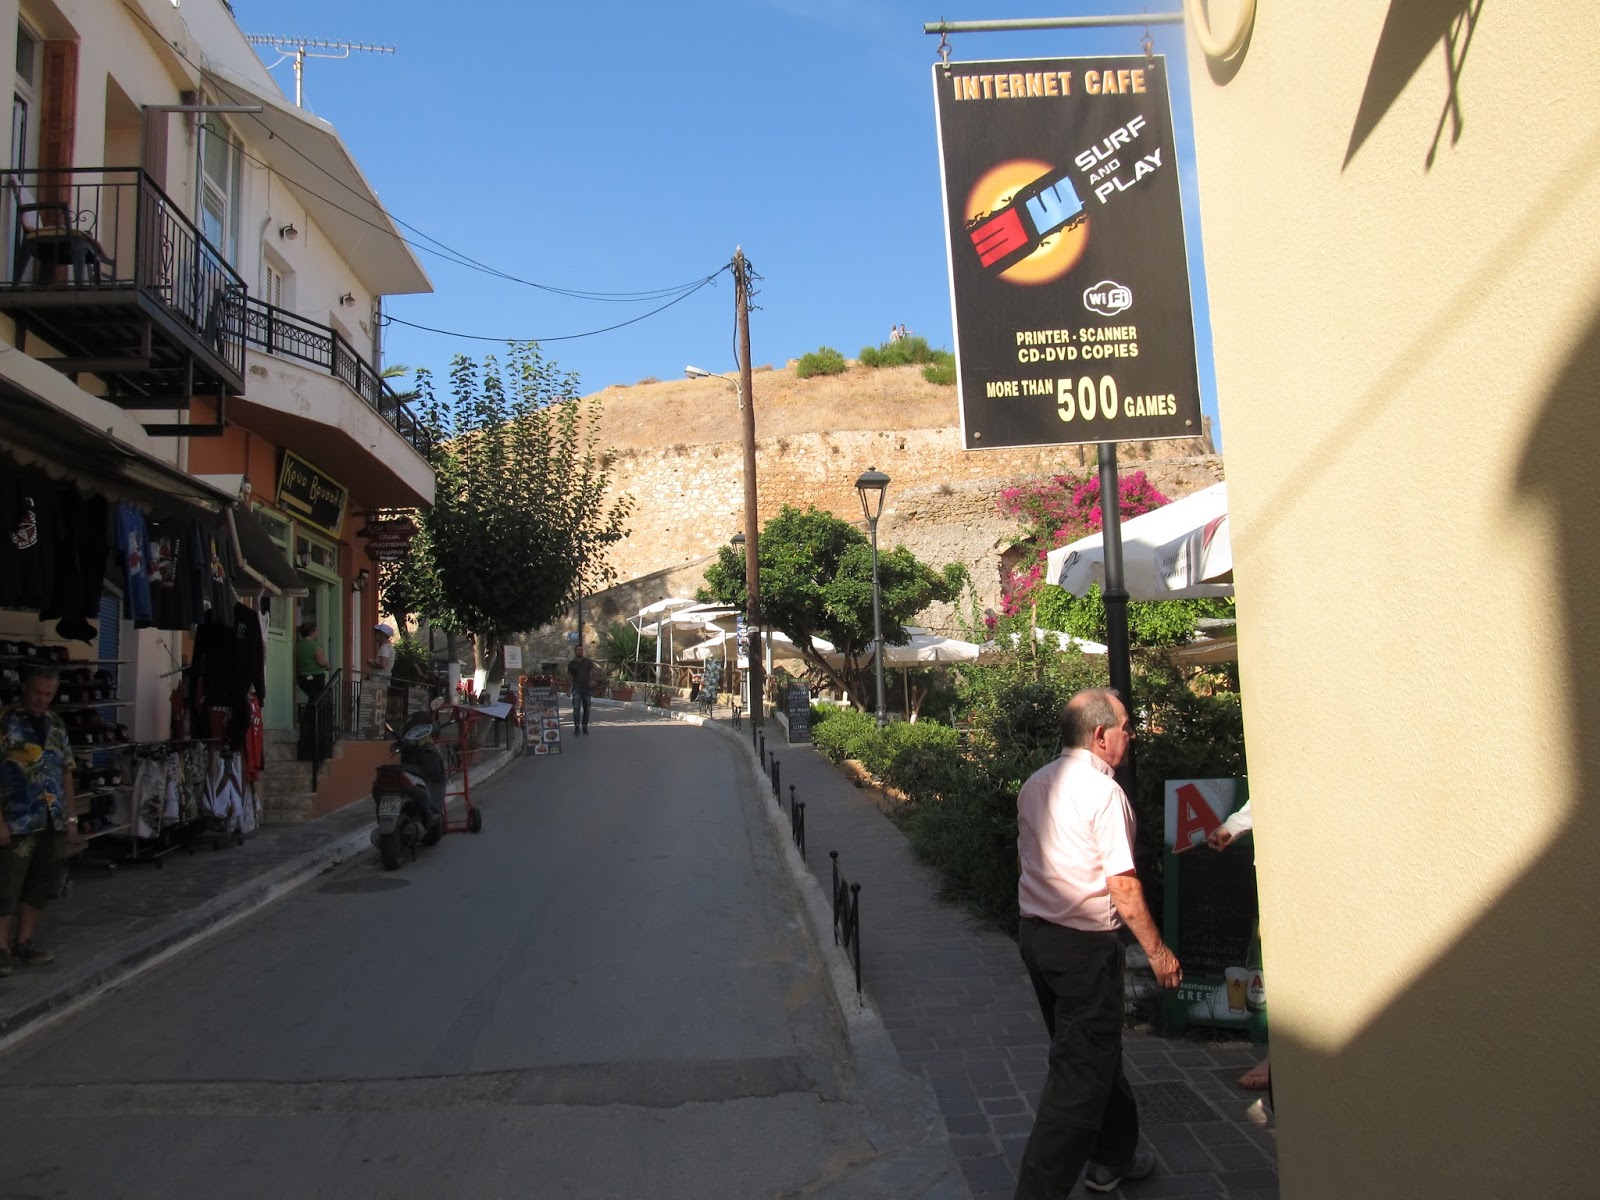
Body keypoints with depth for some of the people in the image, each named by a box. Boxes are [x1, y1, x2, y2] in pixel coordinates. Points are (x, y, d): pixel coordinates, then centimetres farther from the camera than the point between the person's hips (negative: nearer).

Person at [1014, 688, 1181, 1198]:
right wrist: (1158, 951, -9)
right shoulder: (1103, 792, -18)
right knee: (1081, 1070, 1)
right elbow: (1122, 884, -18)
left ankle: (1113, 1157, 40)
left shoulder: (1034, 785, 7)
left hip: (1034, 932, 9)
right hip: (1085, 943, -8)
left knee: (1095, 1050, 24)